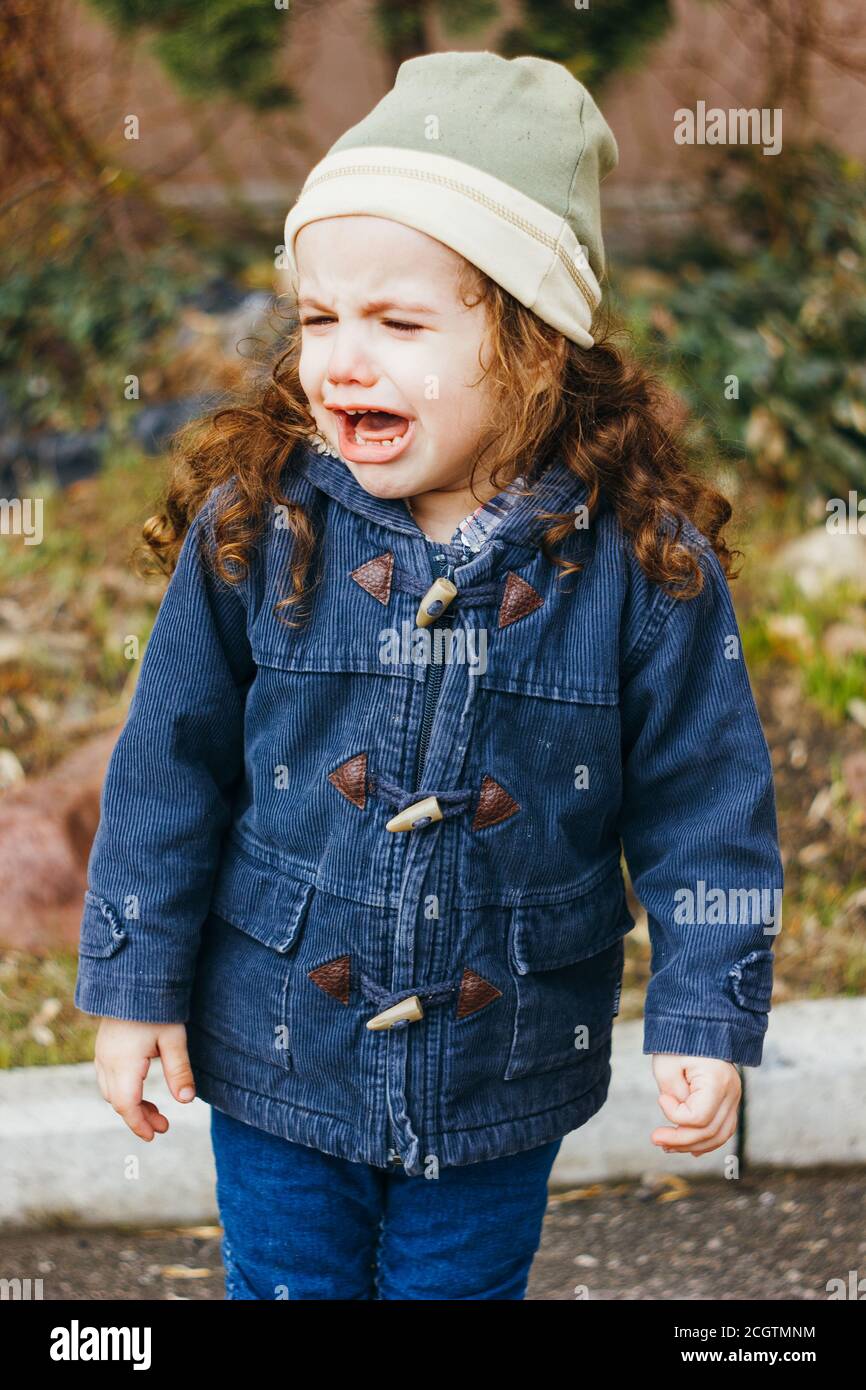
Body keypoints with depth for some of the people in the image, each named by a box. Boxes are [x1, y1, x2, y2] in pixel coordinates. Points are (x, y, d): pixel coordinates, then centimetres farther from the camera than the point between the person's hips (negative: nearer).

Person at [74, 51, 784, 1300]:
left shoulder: (644, 558, -16)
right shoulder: (254, 529, -13)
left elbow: (704, 807, -6)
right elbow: (168, 773, -4)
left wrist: (708, 1023, -8)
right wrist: (135, 988, -1)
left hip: (504, 1078, 0)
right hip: (277, 1052, 1)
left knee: (462, 1284, 19)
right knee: (285, 1282, 17)